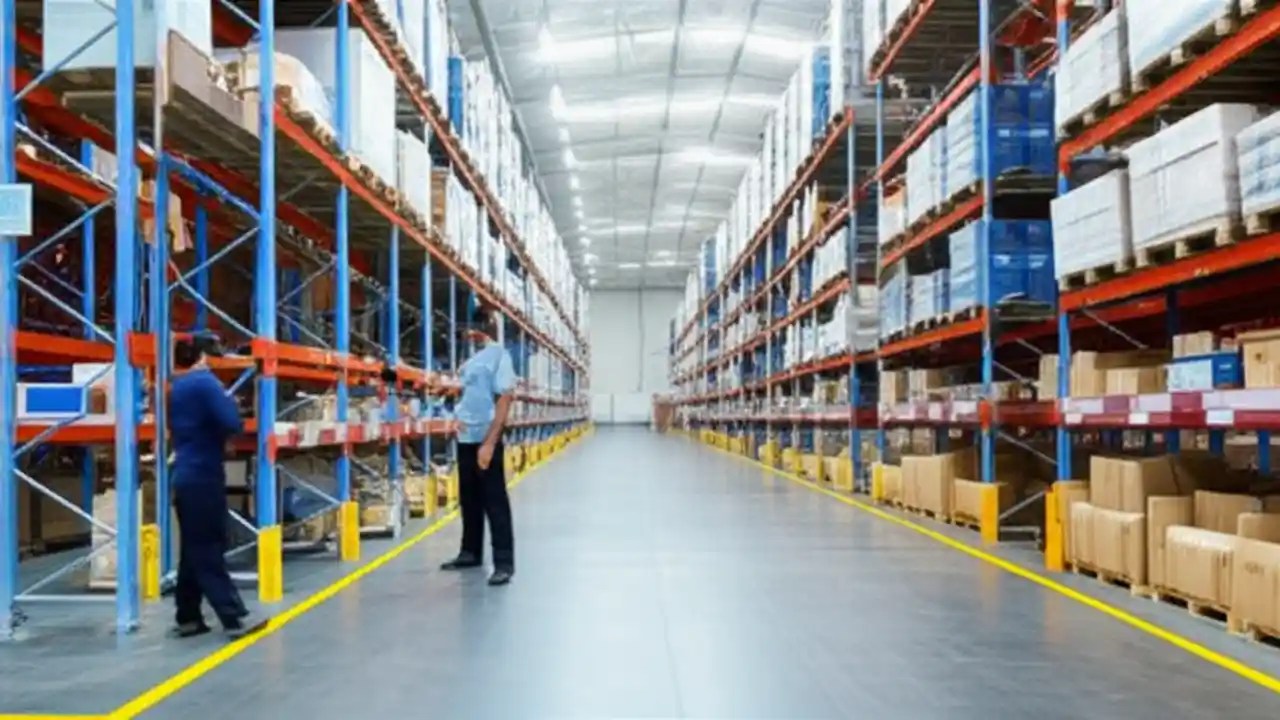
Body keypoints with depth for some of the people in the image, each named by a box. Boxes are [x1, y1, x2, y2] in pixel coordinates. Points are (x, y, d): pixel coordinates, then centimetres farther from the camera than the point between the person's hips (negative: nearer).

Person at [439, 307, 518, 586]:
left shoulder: (498, 355, -11)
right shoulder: (473, 359, 13)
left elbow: (504, 399, -16)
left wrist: (489, 442, -21)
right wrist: (459, 418, 1)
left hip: (486, 439, -8)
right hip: (466, 439, 8)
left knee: (494, 501, -4)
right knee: (469, 499, 16)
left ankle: (504, 563, 1)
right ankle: (471, 552, 29)